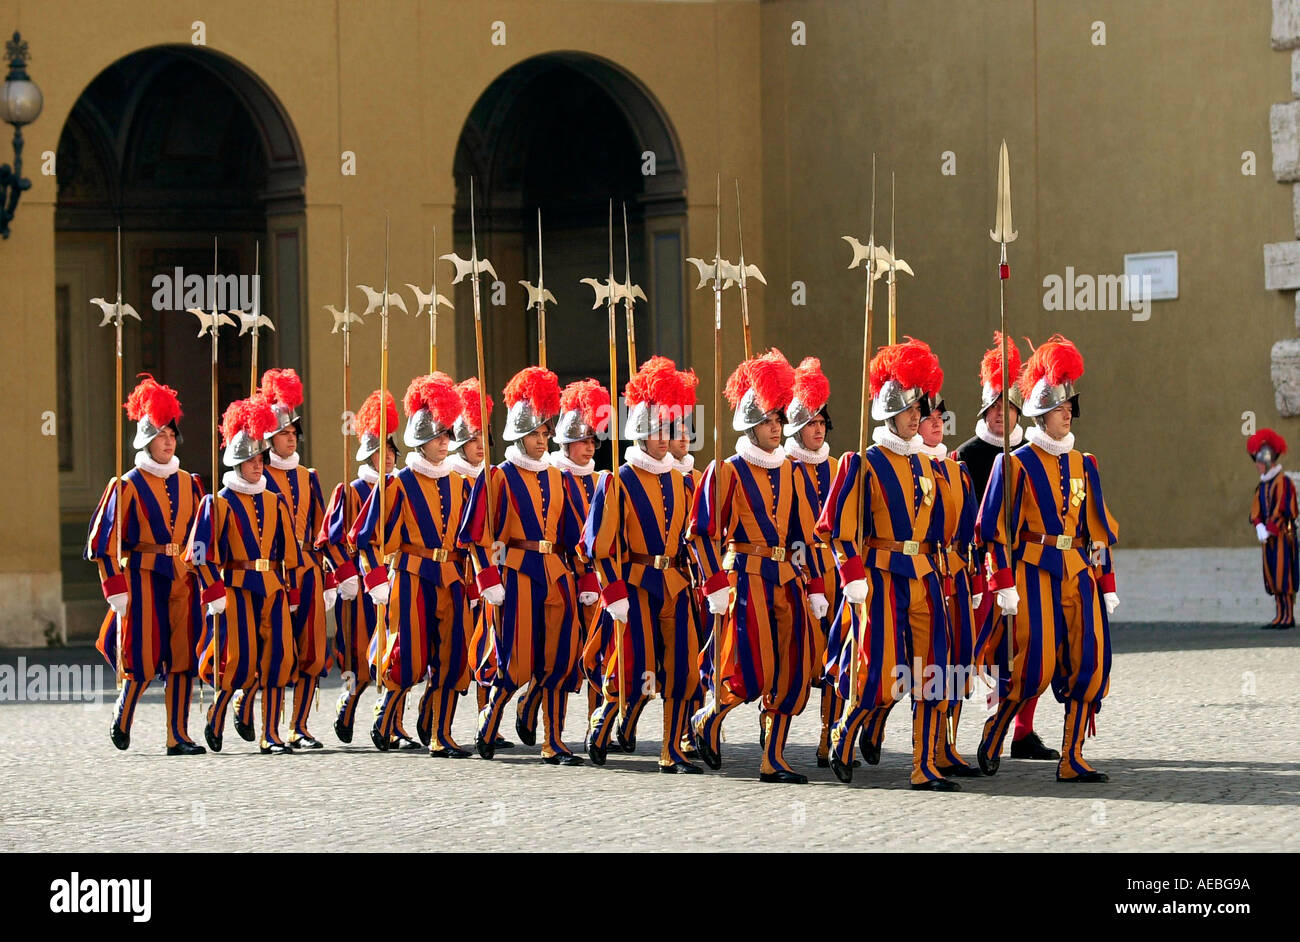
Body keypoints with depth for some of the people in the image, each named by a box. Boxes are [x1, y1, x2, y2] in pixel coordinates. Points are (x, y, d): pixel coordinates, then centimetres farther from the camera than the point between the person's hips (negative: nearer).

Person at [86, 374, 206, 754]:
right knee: (143, 659, -4)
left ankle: (178, 736, 5)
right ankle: (123, 715, 21)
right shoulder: (128, 486, -4)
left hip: (183, 579, 4)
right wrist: (117, 591, -11)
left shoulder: (188, 484, 11)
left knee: (182, 659, 1)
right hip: (143, 579, -4)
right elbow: (104, 543, -6)